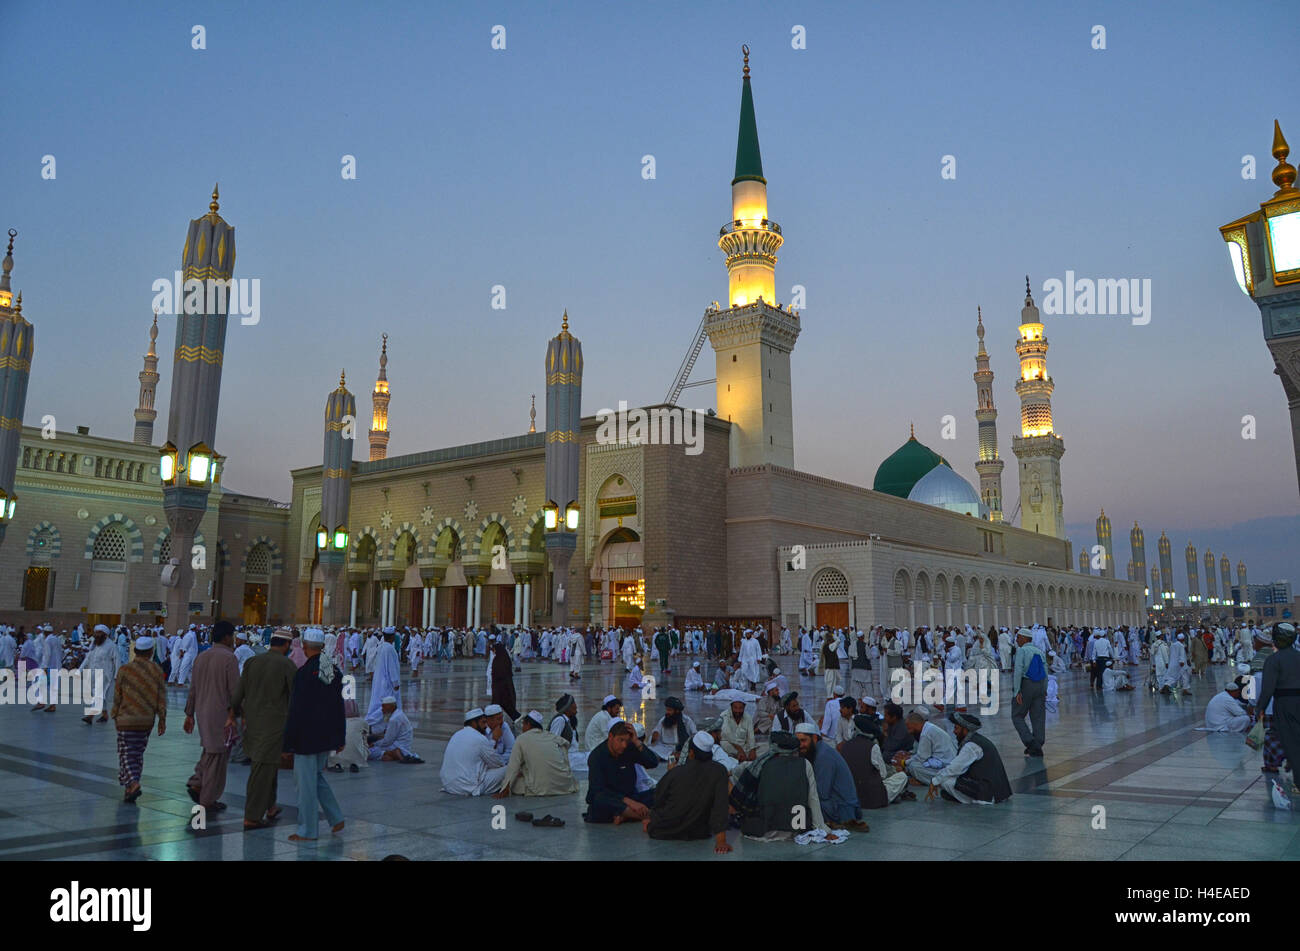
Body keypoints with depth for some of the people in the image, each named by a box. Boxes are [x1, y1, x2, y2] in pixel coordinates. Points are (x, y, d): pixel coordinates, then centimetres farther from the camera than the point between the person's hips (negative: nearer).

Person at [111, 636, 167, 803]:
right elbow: (161, 697, -2)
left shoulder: (125, 669, -6)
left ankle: (133, 783, -18)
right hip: (147, 719, 3)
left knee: (126, 753, 0)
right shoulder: (157, 671, -2)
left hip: (126, 719, -2)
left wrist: (115, 715, 13)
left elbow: (117, 696, -1)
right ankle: (130, 785, 21)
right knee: (138, 753, 15)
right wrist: (162, 719, 5)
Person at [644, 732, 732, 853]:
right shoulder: (720, 772, -19)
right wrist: (721, 840, -25)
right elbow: (720, 806, -25)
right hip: (699, 833, 1)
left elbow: (658, 800, -1)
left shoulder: (675, 773, -18)